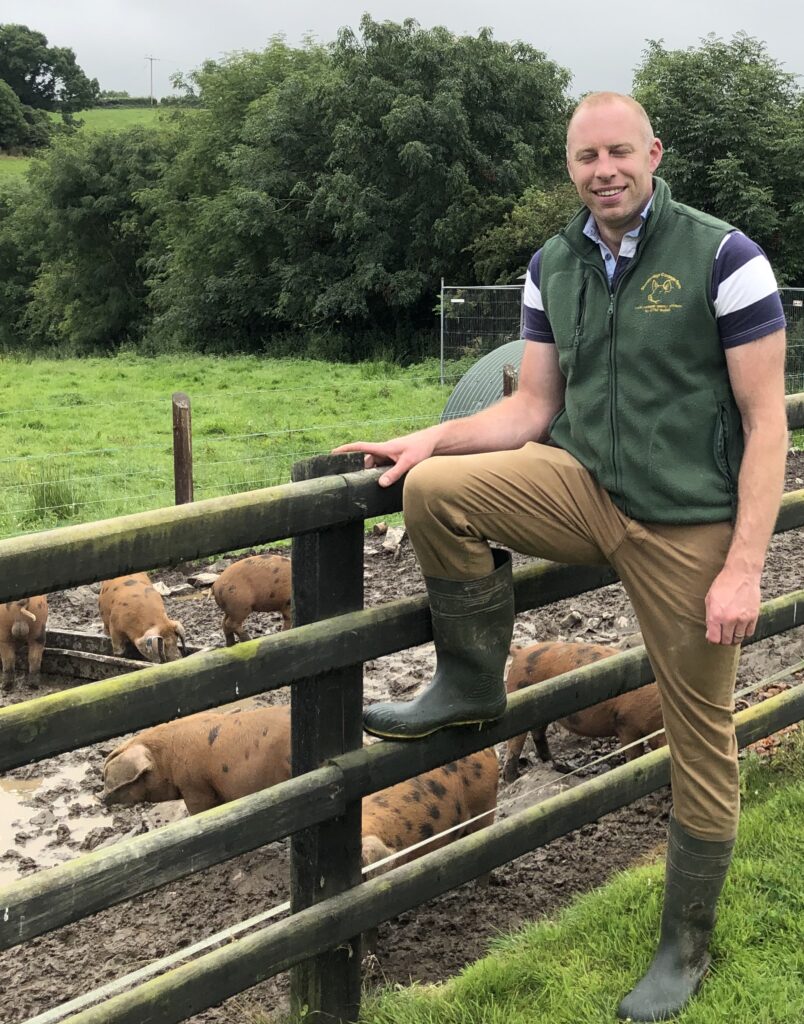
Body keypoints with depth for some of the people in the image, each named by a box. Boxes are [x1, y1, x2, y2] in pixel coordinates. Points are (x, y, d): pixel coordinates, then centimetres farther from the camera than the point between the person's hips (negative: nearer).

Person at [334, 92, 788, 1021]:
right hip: (585, 484, 4)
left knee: (699, 740, 4)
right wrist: (433, 438, -9)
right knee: (436, 490, -21)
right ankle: (472, 684, 1)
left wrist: (745, 567, -18)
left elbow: (765, 420, -12)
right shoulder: (552, 267, 4)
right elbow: (534, 408, 9)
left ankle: (685, 946, 24)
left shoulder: (722, 256, -11)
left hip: (689, 525, -4)